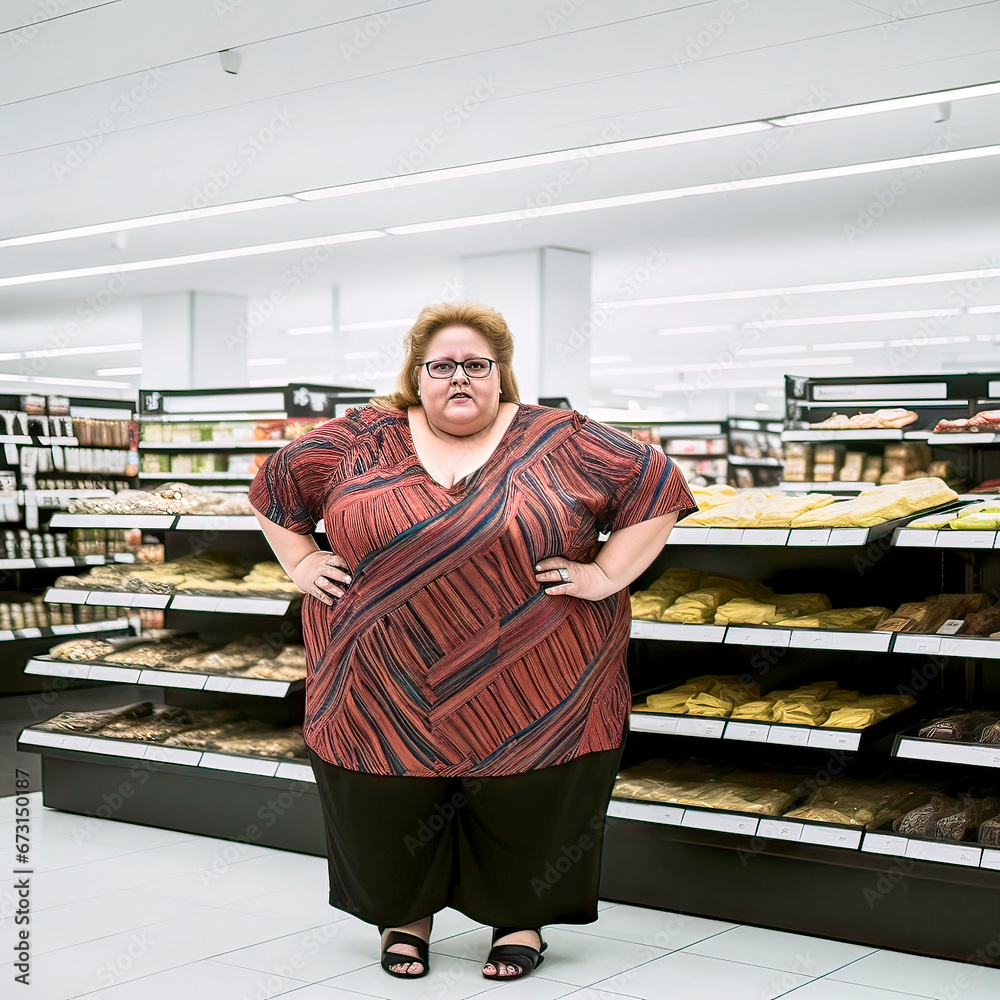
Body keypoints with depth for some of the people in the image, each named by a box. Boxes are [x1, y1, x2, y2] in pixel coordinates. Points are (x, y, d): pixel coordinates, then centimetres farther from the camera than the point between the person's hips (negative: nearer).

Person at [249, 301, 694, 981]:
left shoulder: (561, 443, -3)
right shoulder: (360, 441, 2)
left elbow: (658, 487, 0)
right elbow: (278, 484, 14)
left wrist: (607, 575, -8)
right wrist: (301, 562, 3)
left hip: (532, 690, -1)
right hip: (388, 692, 2)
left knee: (526, 812, 7)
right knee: (390, 816, 10)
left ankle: (522, 920, 28)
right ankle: (406, 915, 33)